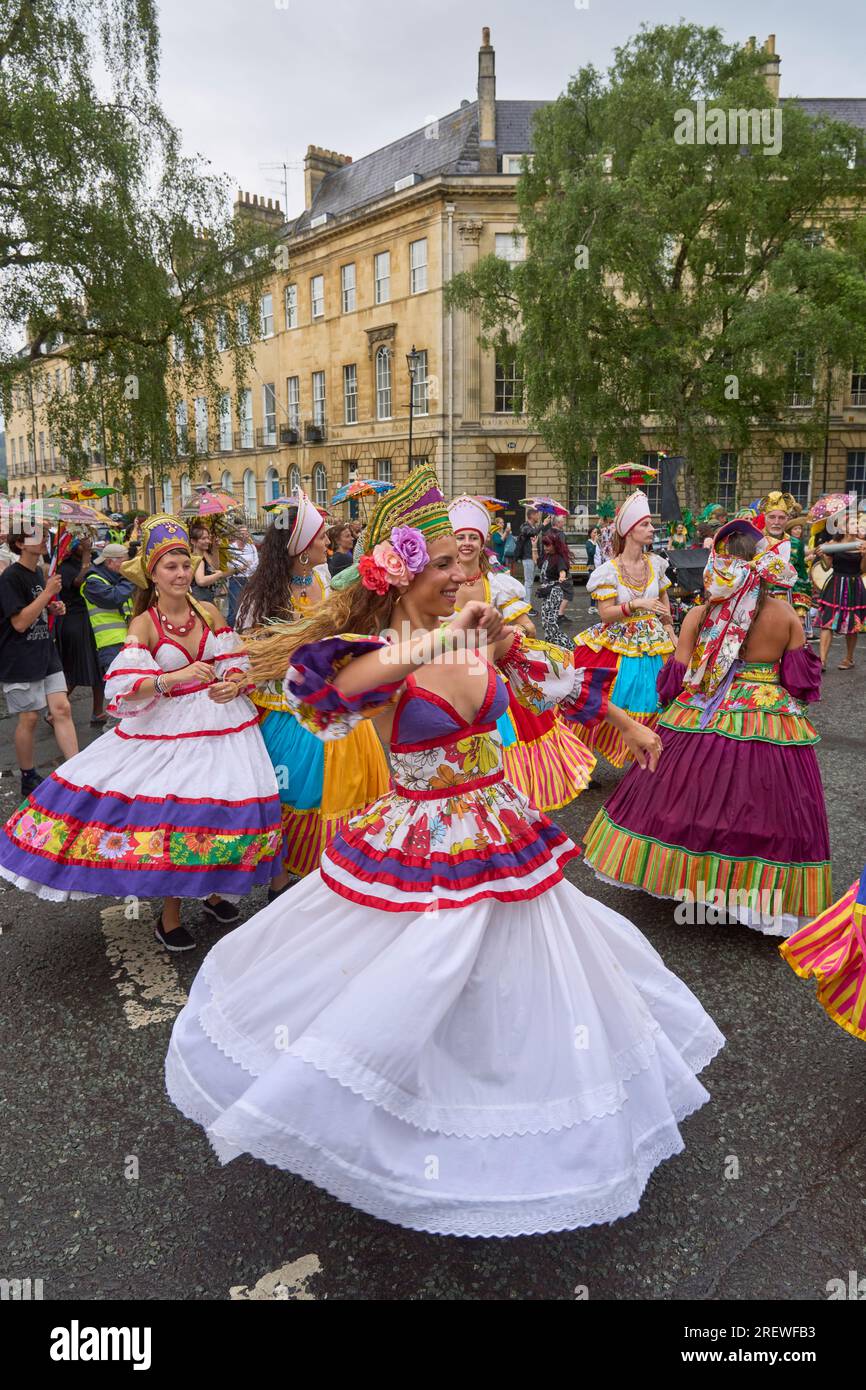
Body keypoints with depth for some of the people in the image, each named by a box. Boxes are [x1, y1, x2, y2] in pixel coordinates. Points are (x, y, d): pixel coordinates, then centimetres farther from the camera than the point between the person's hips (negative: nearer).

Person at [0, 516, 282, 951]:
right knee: (170, 816, -6)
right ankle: (170, 912, 16)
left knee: (216, 805, 2)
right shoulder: (144, 624, -6)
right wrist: (174, 677, -31)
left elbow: (237, 666, 6)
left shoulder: (209, 613, 4)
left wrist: (234, 685, -17)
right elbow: (125, 687, -17)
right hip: (166, 730, -3)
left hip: (220, 721, 3)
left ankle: (212, 889, 29)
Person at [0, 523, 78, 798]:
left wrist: (54, 609, 4)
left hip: (46, 654, 7)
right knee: (29, 717, 2)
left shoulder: (38, 574, 11)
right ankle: (28, 778, 18)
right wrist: (48, 592, -19)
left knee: (62, 709, 1)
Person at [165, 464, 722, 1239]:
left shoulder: (487, 634, -1)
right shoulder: (375, 652, -15)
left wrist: (628, 725, 24)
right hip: (418, 849, -5)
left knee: (518, 988, 18)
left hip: (501, 838, 5)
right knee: (402, 993, 4)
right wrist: (434, 644, -44)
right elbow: (330, 685, -39)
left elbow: (557, 680, 13)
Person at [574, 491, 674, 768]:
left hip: (654, 644, 4)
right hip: (621, 646, -4)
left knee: (651, 704, 3)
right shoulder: (609, 571, -9)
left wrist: (669, 630, 10)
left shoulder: (655, 564, 4)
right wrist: (636, 604, -21)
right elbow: (605, 613, -13)